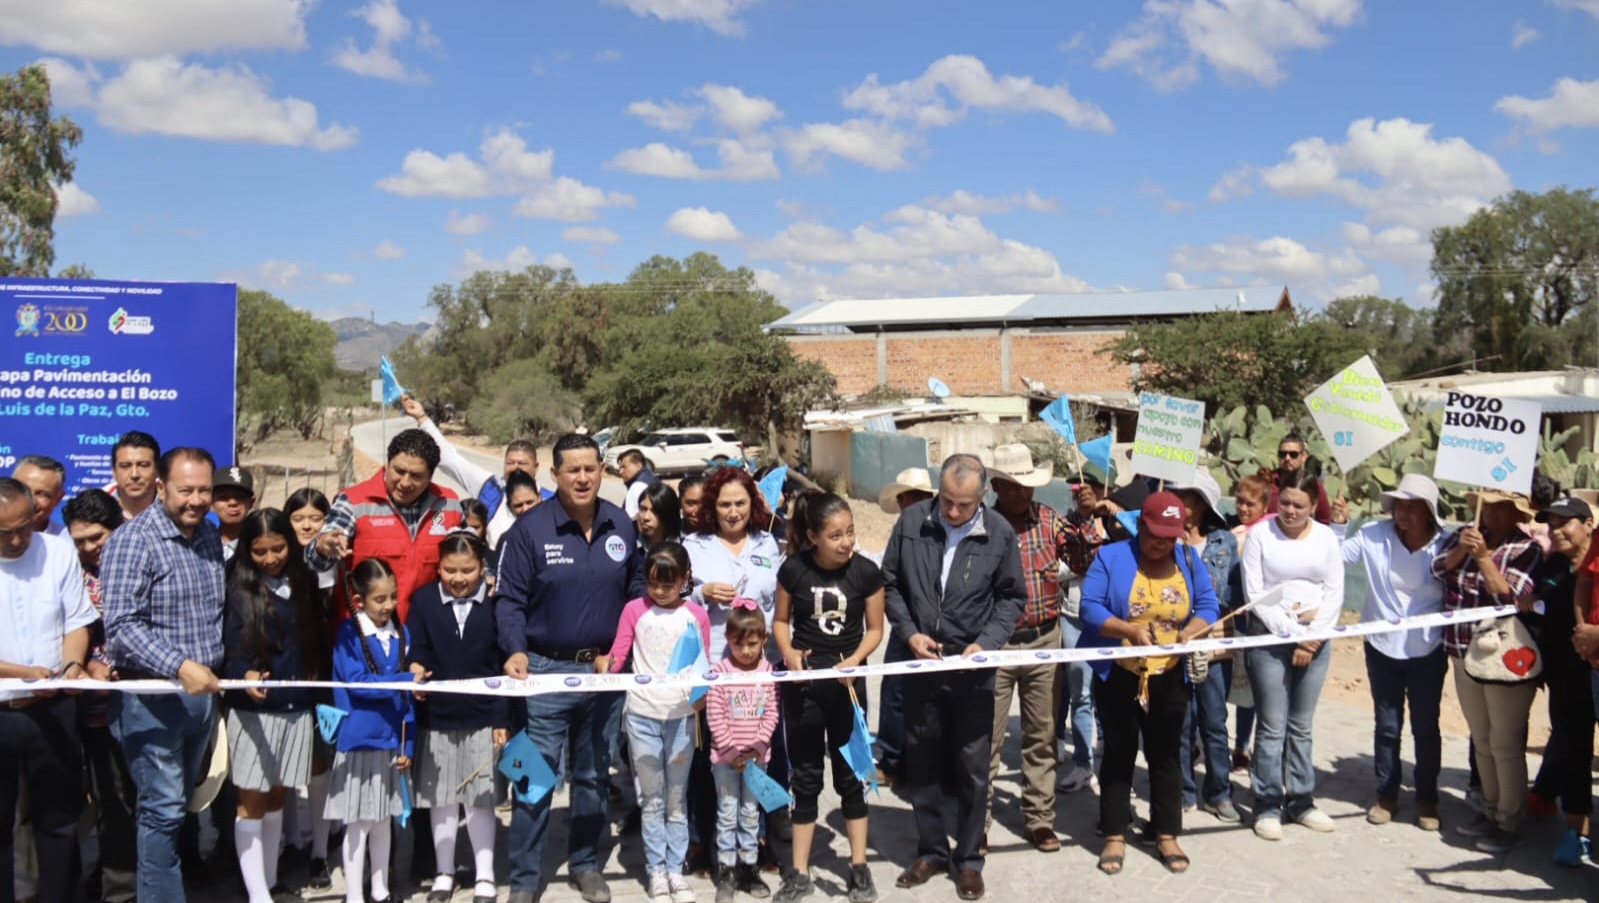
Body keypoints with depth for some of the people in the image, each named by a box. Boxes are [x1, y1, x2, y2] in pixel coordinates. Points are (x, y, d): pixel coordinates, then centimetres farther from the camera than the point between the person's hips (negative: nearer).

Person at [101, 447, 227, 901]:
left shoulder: (211, 536, 8)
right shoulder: (133, 540, -13)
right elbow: (121, 625, -22)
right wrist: (180, 667, -30)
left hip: (202, 692, 7)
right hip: (152, 697, -7)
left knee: (177, 806, 16)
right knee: (163, 810, -4)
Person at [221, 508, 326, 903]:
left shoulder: (304, 584, 7)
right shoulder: (238, 589, -7)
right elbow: (230, 650, -13)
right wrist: (244, 676, -33)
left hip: (297, 709, 4)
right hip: (253, 710, -4)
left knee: (277, 798, 14)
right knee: (251, 802, 0)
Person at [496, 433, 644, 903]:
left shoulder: (622, 526, 3)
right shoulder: (529, 528, -9)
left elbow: (636, 591, 11)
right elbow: (510, 599, -9)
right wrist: (516, 650, -23)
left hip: (605, 669, 4)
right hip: (547, 669, -4)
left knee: (593, 774, 15)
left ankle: (585, 864, 29)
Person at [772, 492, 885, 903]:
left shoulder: (866, 572, -12)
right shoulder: (793, 569, -11)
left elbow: (874, 628, -2)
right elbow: (781, 620, 3)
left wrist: (855, 660, -19)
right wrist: (787, 651, -16)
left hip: (845, 681, 0)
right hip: (802, 681, 0)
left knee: (850, 774, 9)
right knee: (805, 777, 8)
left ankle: (859, 868, 22)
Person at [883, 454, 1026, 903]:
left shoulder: (999, 532, -9)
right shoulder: (912, 521, -6)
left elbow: (1012, 597, 2)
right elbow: (890, 584, 3)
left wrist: (986, 642, -11)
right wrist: (910, 633, -8)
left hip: (973, 668, -1)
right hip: (921, 662, 2)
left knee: (972, 767, 7)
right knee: (922, 763, 12)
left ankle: (969, 858, 22)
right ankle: (931, 850, 28)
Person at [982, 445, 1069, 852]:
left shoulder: (1050, 520, 3)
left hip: (1044, 641, 3)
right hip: (994, 644, -3)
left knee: (1042, 736, 11)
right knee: (987, 738, 2)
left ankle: (1039, 819, 22)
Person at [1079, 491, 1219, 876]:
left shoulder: (1190, 560, 2)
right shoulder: (1111, 557, -9)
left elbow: (1208, 606, 0)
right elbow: (1090, 607, -15)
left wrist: (1191, 631, -21)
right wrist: (1130, 630, -29)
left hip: (1171, 678, 3)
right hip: (1119, 676, -2)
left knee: (1166, 755, 9)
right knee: (1119, 754, 5)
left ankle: (1167, 836, 19)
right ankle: (1115, 836, 13)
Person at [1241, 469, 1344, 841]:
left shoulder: (1326, 537, 5)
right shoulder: (1260, 535, -4)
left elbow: (1334, 593, 4)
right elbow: (1255, 594, -7)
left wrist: (1312, 636, -7)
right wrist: (1291, 633, -10)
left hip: (1315, 639, 3)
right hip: (1269, 636, -3)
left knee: (1301, 726, 10)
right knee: (1272, 726, -2)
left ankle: (1301, 801, 20)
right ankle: (1268, 806, 7)